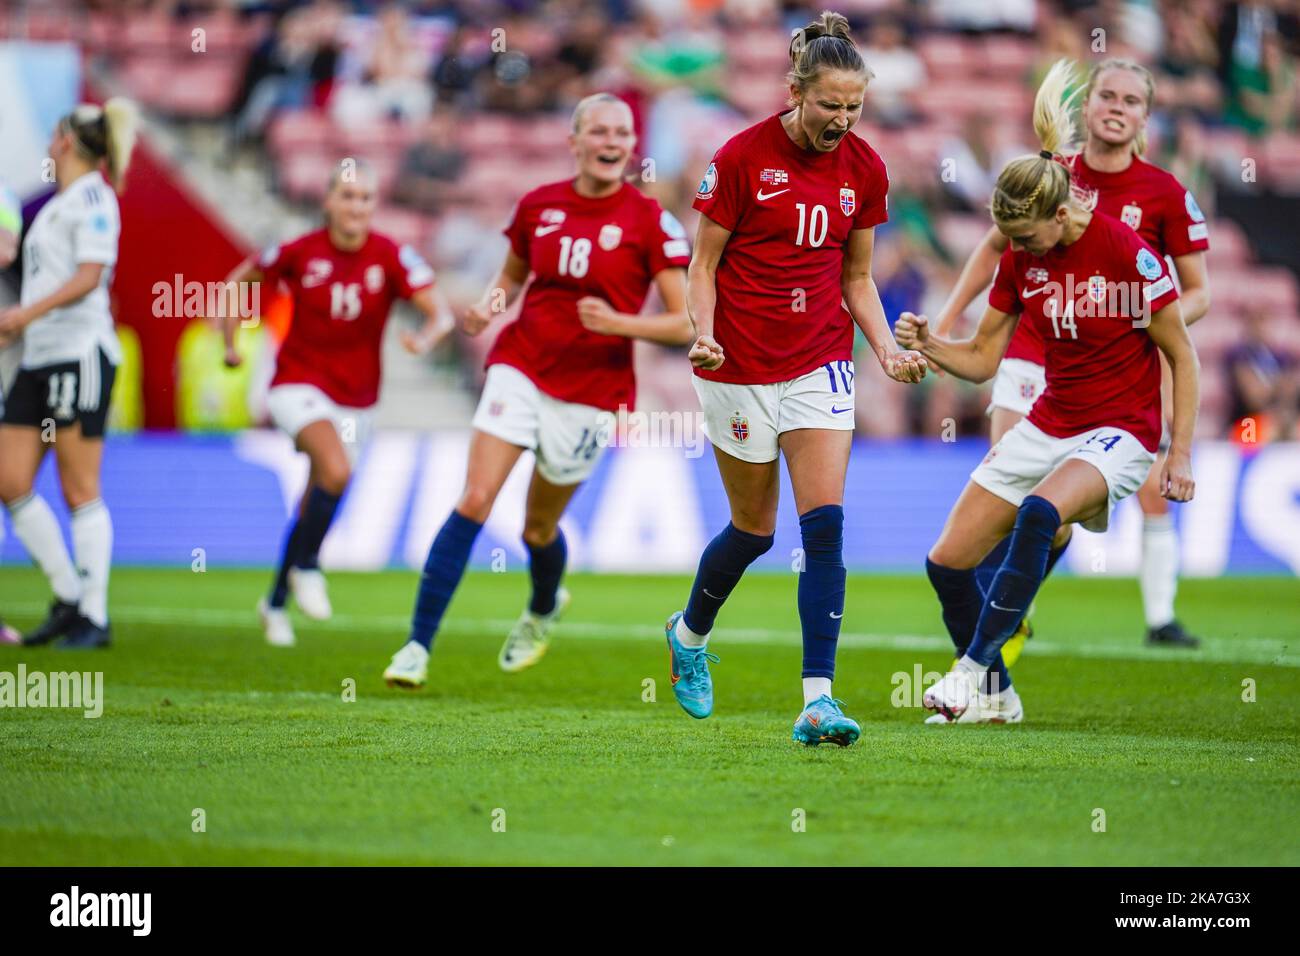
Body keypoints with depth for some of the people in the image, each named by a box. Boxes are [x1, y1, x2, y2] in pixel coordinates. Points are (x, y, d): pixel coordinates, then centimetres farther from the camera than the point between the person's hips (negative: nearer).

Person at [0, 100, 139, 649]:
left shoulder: (92, 197, -6)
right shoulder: (56, 204, 21)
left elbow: (89, 275, -17)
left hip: (79, 354, -9)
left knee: (80, 491, -7)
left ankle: (94, 617, -2)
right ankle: (67, 599, 11)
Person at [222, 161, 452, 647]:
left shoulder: (392, 257, -10)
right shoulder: (300, 252, -10)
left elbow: (440, 314, -17)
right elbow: (238, 282, 7)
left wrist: (426, 338, -38)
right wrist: (230, 342, 0)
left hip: (354, 396, 3)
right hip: (299, 383, -3)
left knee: (314, 507, 12)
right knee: (337, 470, -29)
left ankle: (276, 603, 30)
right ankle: (306, 567, -8)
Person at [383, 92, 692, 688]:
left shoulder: (650, 221, -8)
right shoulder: (538, 205, 3)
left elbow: (684, 324, -9)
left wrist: (618, 323, -24)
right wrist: (488, 306, -2)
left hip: (591, 389, -2)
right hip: (521, 366, 2)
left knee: (537, 528, 11)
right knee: (474, 501, -13)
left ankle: (543, 610, 46)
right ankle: (418, 645, -9)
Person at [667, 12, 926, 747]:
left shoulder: (864, 169, 2)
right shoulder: (742, 157, -10)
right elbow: (704, 263, -3)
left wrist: (887, 347, -1)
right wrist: (704, 334, -19)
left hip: (822, 363, 3)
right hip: (742, 367, -3)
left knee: (825, 527, -11)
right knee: (755, 529, 8)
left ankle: (819, 701, -14)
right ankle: (690, 635, 39)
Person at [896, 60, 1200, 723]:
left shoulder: (1126, 252, -17)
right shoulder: (1020, 259, 0)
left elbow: (1181, 356, -9)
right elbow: (983, 359, 7)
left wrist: (1180, 455, -14)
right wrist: (928, 344, -13)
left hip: (1120, 430, -7)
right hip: (1048, 423, 7)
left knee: (1038, 513, -36)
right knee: (947, 562, 0)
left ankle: (975, 668, -28)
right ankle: (995, 697, 20)